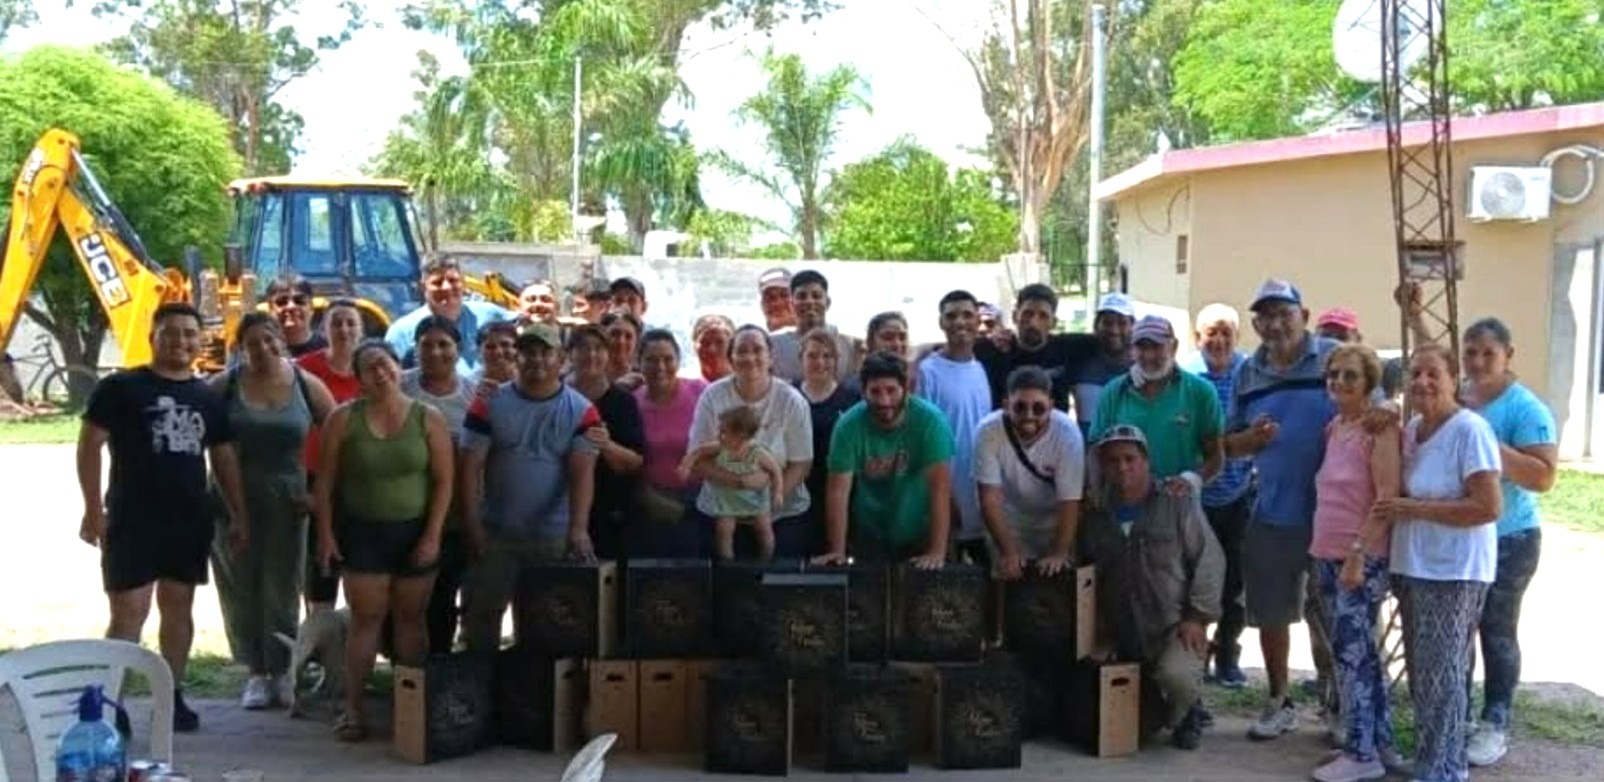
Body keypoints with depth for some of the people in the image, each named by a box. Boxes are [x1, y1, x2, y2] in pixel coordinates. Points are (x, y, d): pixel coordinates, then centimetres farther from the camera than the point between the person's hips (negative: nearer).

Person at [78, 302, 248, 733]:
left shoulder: (208, 398, 11)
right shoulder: (120, 387, -3)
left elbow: (224, 458, 16)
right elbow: (89, 445, -5)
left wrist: (239, 516, 12)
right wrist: (93, 508, -12)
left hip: (190, 520, 5)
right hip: (132, 519, -5)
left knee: (179, 607, 11)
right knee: (128, 613, -7)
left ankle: (172, 696, 20)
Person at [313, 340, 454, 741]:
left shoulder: (429, 419, -2)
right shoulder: (344, 419, -1)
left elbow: (443, 481, -2)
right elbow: (326, 481, 1)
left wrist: (433, 535, -8)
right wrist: (326, 533, -4)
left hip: (415, 531, 1)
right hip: (363, 531, 0)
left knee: (410, 618, 6)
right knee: (366, 617, 0)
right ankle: (353, 708, 7)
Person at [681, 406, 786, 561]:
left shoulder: (758, 455, -21)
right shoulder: (720, 448, -15)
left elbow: (775, 470, -9)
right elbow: (699, 451, 0)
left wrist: (778, 493, -17)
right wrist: (686, 465, -12)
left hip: (754, 499, -1)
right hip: (727, 500, 1)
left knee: (764, 526, -3)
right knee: (724, 527, -15)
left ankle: (767, 562, 18)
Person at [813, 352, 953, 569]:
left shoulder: (930, 420, -20)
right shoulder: (848, 425, -16)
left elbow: (940, 486, -24)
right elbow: (838, 490, -16)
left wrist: (938, 551, -31)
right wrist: (838, 551, -22)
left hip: (920, 537, -1)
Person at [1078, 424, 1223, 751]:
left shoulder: (1178, 503, -1)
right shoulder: (1095, 519, 11)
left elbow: (1209, 559, -4)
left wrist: (1198, 616, -11)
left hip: (1176, 627, -5)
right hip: (1125, 640, 5)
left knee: (1176, 676, -36)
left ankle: (1185, 714, -1)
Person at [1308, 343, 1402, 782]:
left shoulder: (1379, 429, -11)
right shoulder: (1333, 428, 13)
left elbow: (1388, 496, -18)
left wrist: (1358, 553, -21)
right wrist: (1323, 555, 16)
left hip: (1363, 559, -8)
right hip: (1328, 556, 8)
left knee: (1351, 653, -7)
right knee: (1355, 652, 13)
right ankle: (1380, 742, 22)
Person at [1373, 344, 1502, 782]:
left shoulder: (1469, 431, -15)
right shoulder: (1411, 429, 9)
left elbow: (1490, 507, -21)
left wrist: (1415, 509, -19)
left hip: (1453, 573, -9)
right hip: (1413, 567, 9)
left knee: (1440, 677, -3)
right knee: (1422, 676, 16)